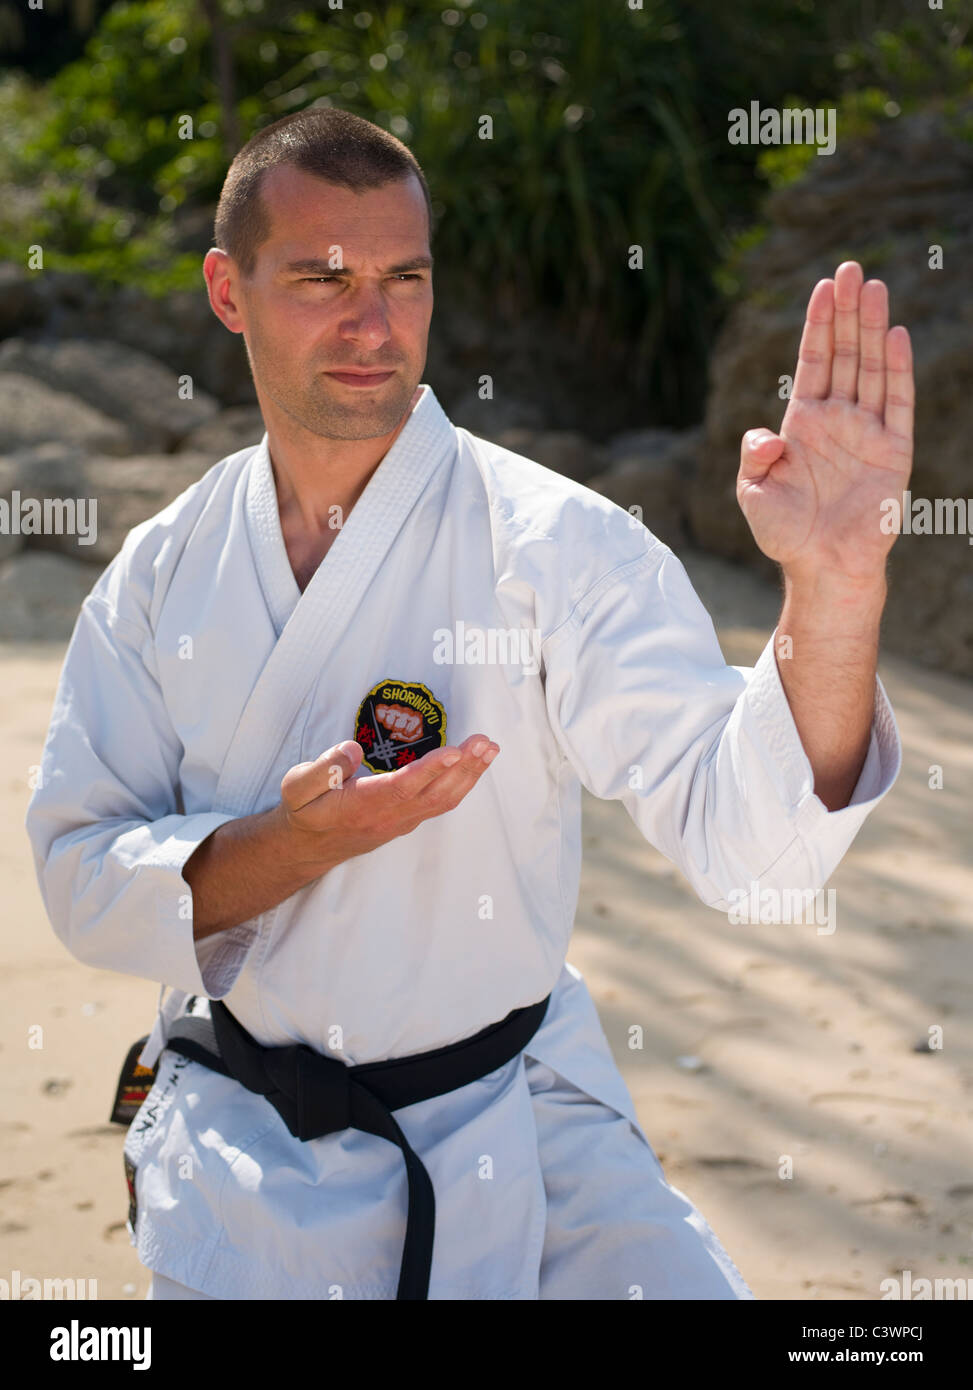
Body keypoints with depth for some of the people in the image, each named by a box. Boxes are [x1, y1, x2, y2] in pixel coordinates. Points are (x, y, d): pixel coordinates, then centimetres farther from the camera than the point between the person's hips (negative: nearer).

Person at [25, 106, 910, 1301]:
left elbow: (740, 836, -22)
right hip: (240, 1153, 2)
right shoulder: (162, 573, -1)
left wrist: (834, 591, -40)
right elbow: (81, 879, -2)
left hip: (521, 1137, -2)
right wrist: (289, 847, -21)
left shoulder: (553, 542, -12)